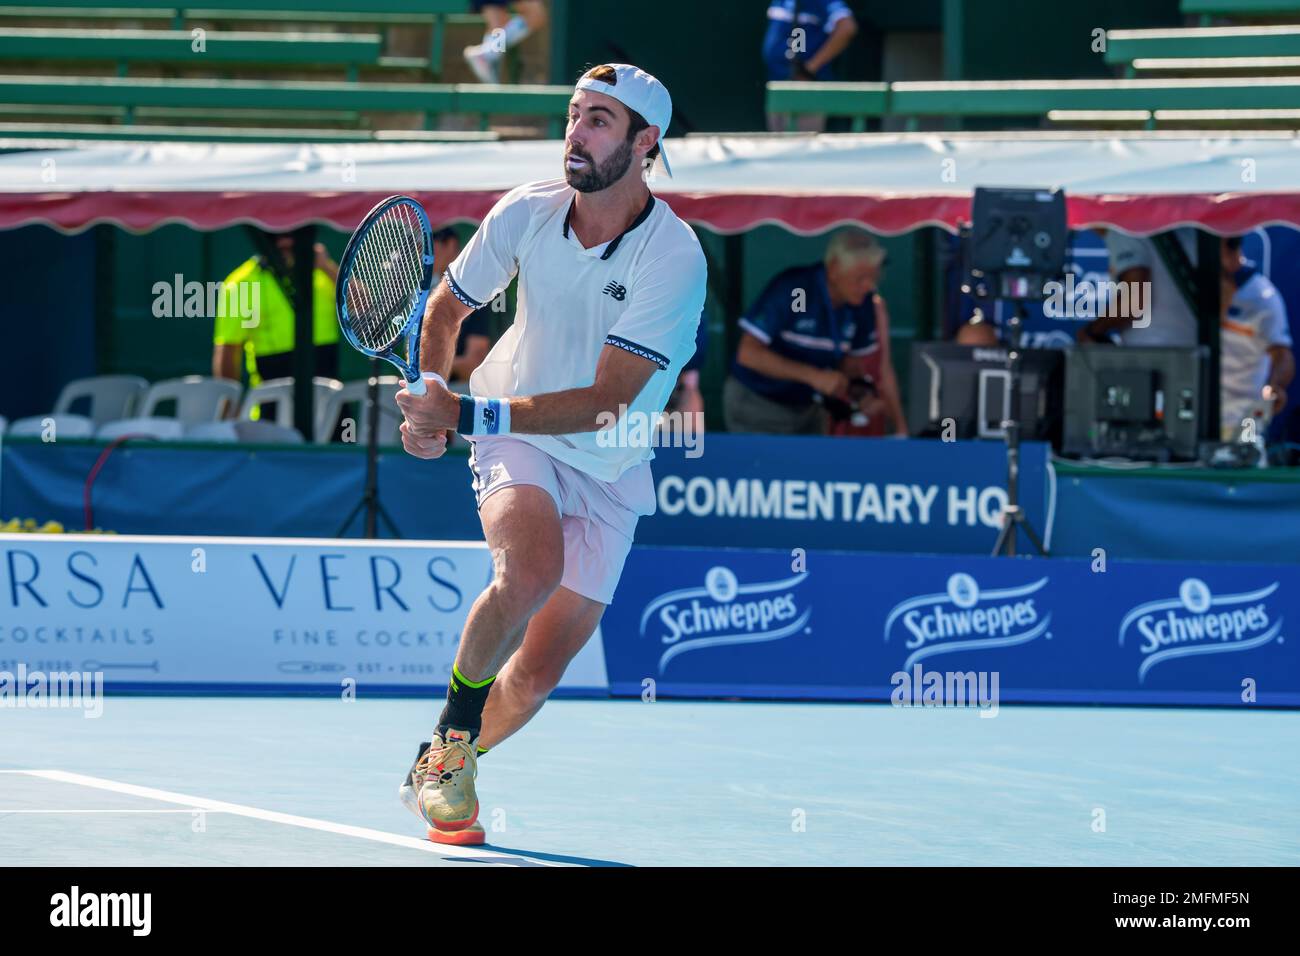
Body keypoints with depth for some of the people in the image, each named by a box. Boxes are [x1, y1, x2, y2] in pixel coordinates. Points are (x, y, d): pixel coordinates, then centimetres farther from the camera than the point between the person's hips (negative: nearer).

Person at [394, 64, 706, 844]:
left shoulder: (676, 259, -23)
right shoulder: (525, 213, -12)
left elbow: (604, 403, -27)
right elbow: (447, 307, 8)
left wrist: (467, 415, -32)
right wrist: (430, 403, -8)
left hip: (608, 471, 0)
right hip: (514, 438, 0)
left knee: (536, 676, 2)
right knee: (531, 572, -33)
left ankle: (441, 769, 31)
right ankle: (452, 741, -14)